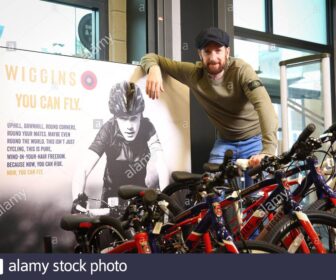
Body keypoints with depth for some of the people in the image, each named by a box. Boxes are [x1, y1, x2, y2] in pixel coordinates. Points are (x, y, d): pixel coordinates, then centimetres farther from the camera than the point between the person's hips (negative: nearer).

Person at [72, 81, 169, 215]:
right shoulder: (109, 130, -25)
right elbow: (83, 169, -32)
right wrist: (77, 199, -48)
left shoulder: (146, 127, -22)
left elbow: (161, 165, -31)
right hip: (113, 193, 0)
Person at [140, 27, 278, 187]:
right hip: (225, 141, 3)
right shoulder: (194, 73, -12)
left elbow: (263, 104, -36)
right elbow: (152, 58, -5)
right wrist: (154, 69, -32)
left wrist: (268, 150, -50)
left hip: (254, 139, -3)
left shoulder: (240, 70, -23)